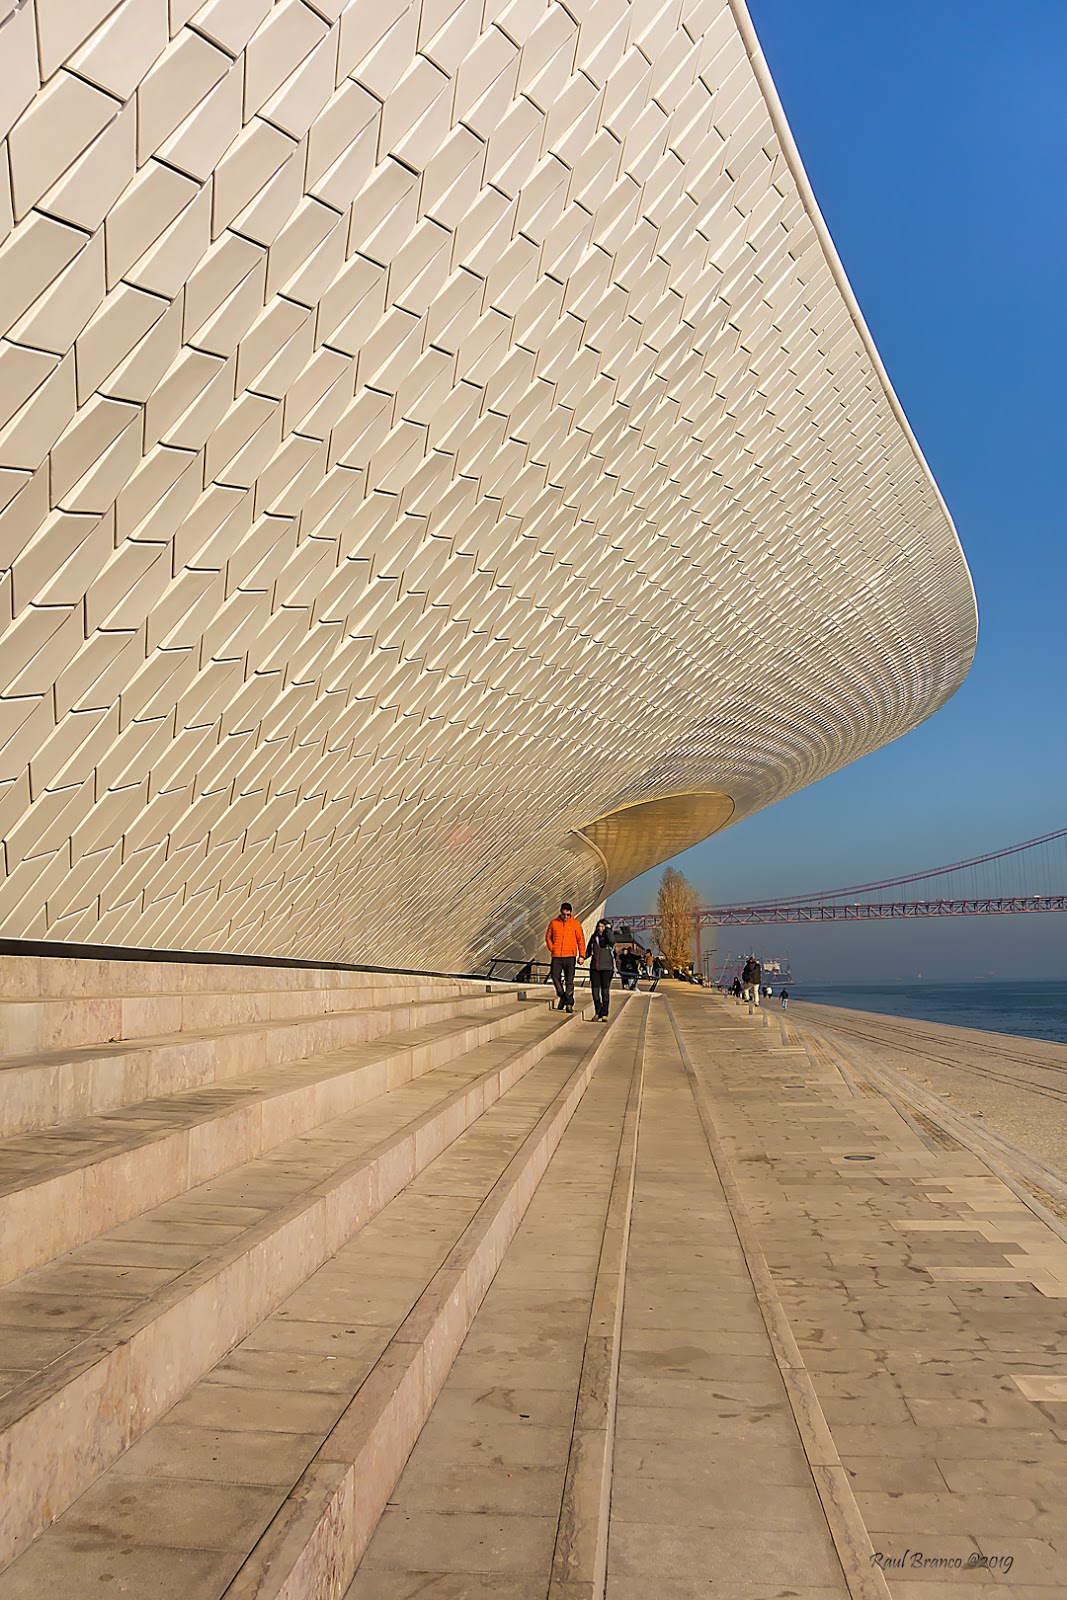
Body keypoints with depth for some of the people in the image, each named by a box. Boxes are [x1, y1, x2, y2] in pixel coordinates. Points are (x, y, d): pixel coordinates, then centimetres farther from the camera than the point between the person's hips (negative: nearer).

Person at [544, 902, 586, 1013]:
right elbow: (548, 936, 19)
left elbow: (581, 940, 4)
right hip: (556, 956, 2)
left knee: (569, 981, -3)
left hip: (570, 956, -2)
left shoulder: (575, 924, 3)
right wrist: (552, 949, 5)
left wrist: (582, 955, -3)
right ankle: (562, 996, 21)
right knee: (555, 978, -1)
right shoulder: (554, 923, 7)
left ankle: (569, 1003, 3)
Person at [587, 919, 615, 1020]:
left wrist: (608, 928, -14)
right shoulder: (594, 937, 11)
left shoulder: (608, 937, 0)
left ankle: (604, 1014, 5)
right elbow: (589, 951, 23)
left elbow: (611, 940, -25)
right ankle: (598, 1012, 11)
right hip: (594, 967, 4)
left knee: (605, 990, -1)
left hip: (606, 968, -4)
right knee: (595, 990, 0)